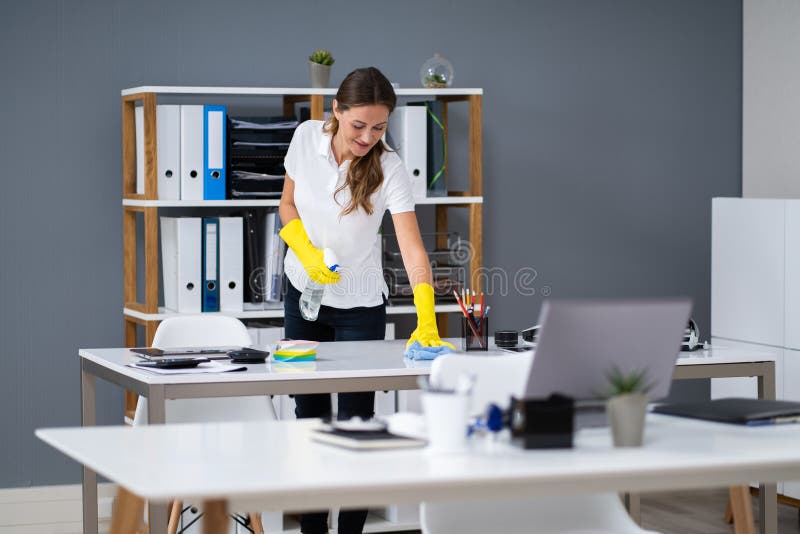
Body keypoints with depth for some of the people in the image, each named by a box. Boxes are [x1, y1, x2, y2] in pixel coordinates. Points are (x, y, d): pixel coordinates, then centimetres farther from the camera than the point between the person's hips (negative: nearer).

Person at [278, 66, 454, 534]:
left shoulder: (389, 168, -22)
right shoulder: (307, 137, -11)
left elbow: (413, 248, -30)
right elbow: (288, 205, 3)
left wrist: (427, 321, -43)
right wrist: (307, 253, -16)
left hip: (359, 305, -3)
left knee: (355, 419, -6)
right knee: (309, 411, 9)